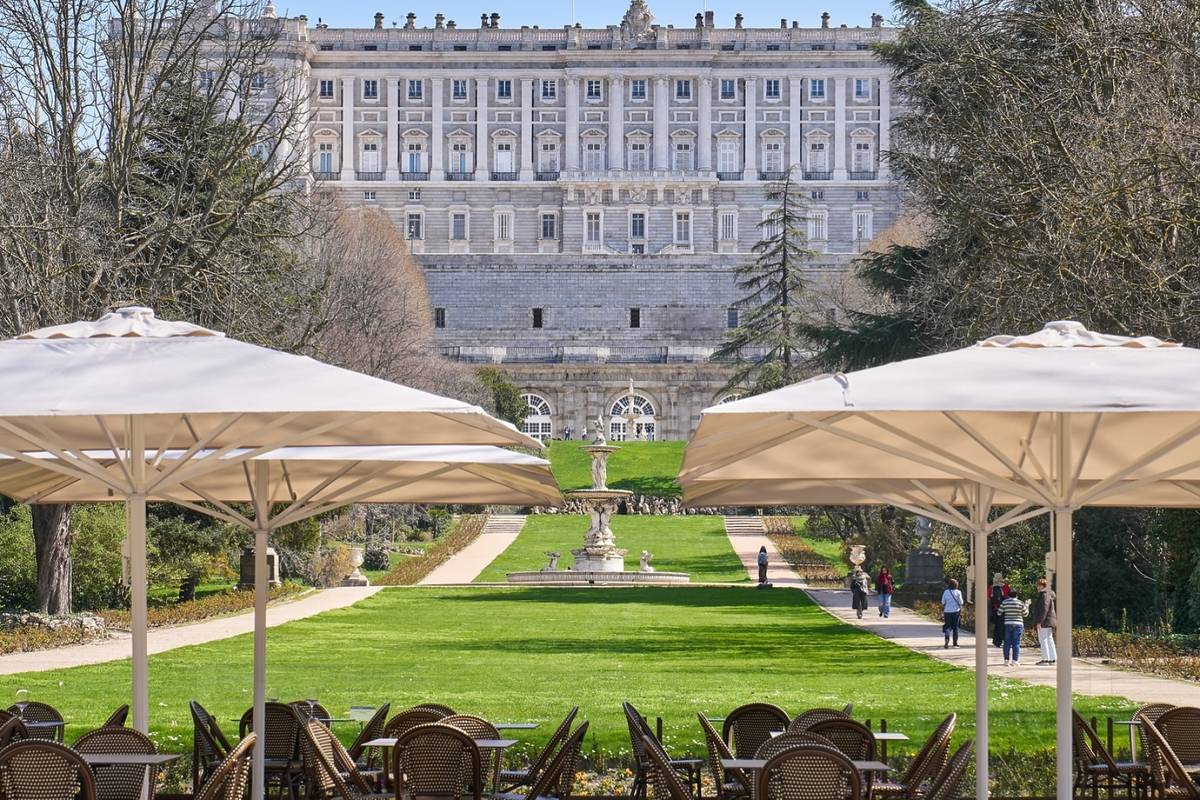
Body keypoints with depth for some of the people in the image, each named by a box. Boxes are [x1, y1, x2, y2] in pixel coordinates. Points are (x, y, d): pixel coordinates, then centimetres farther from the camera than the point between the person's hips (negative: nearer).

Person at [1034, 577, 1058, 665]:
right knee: (1049, 639, 14)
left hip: (1044, 622, -10)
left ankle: (1045, 659, -10)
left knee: (1043, 639, -8)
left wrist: (1039, 622, -22)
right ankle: (1053, 658, 15)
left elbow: (1044, 609, -22)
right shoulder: (1050, 594, 16)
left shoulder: (1044, 595, -15)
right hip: (1050, 621, 10)